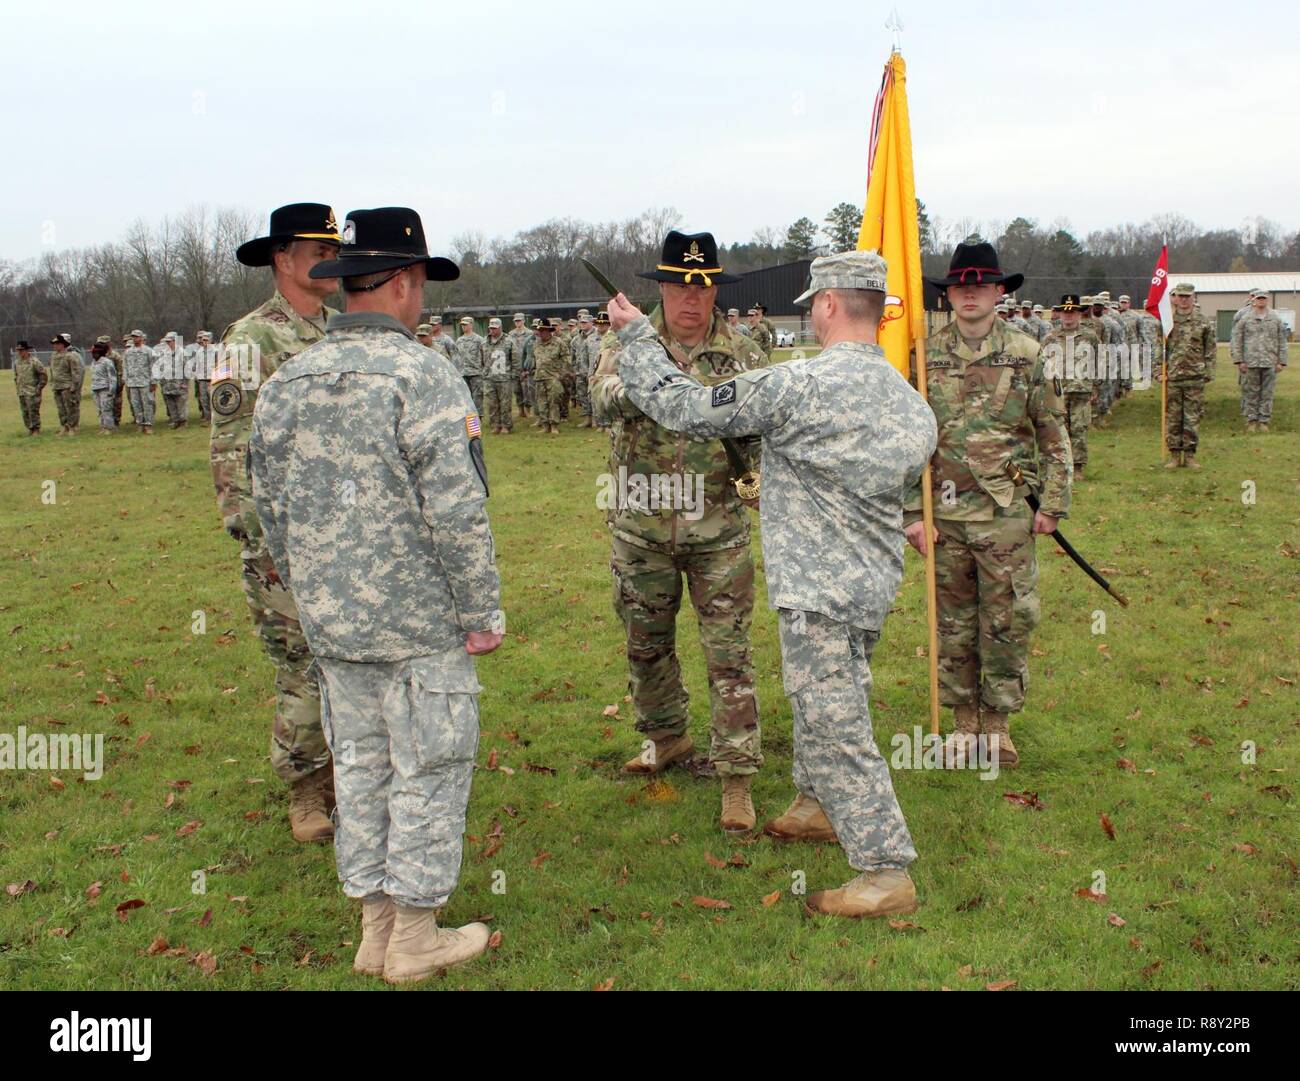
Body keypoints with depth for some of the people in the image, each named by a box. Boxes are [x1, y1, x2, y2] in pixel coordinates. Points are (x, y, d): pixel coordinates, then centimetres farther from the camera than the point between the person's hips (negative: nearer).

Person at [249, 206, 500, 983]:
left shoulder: (286, 383, 5)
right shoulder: (424, 376, -15)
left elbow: (272, 509, 11)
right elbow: (456, 511, -19)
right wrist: (483, 612, -10)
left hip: (332, 622, 6)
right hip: (421, 623, -6)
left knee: (361, 766, 16)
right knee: (428, 770, 6)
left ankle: (376, 928, 27)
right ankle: (415, 938, 16)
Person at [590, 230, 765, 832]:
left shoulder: (741, 355, 1)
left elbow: (758, 444, 1)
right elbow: (604, 396, -23)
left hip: (717, 526, -1)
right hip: (641, 527, 1)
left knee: (728, 654, -3)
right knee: (646, 645, 17)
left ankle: (737, 777, 5)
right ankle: (665, 737, 40)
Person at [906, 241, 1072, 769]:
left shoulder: (1025, 353, 1)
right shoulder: (927, 355, 1)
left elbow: (1053, 434, 6)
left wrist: (1053, 503, 1)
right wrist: (912, 512, -3)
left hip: (1007, 512, -1)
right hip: (945, 511, 1)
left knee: (1007, 621, 3)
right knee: (954, 621, 10)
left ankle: (997, 724, 18)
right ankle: (964, 721, 24)